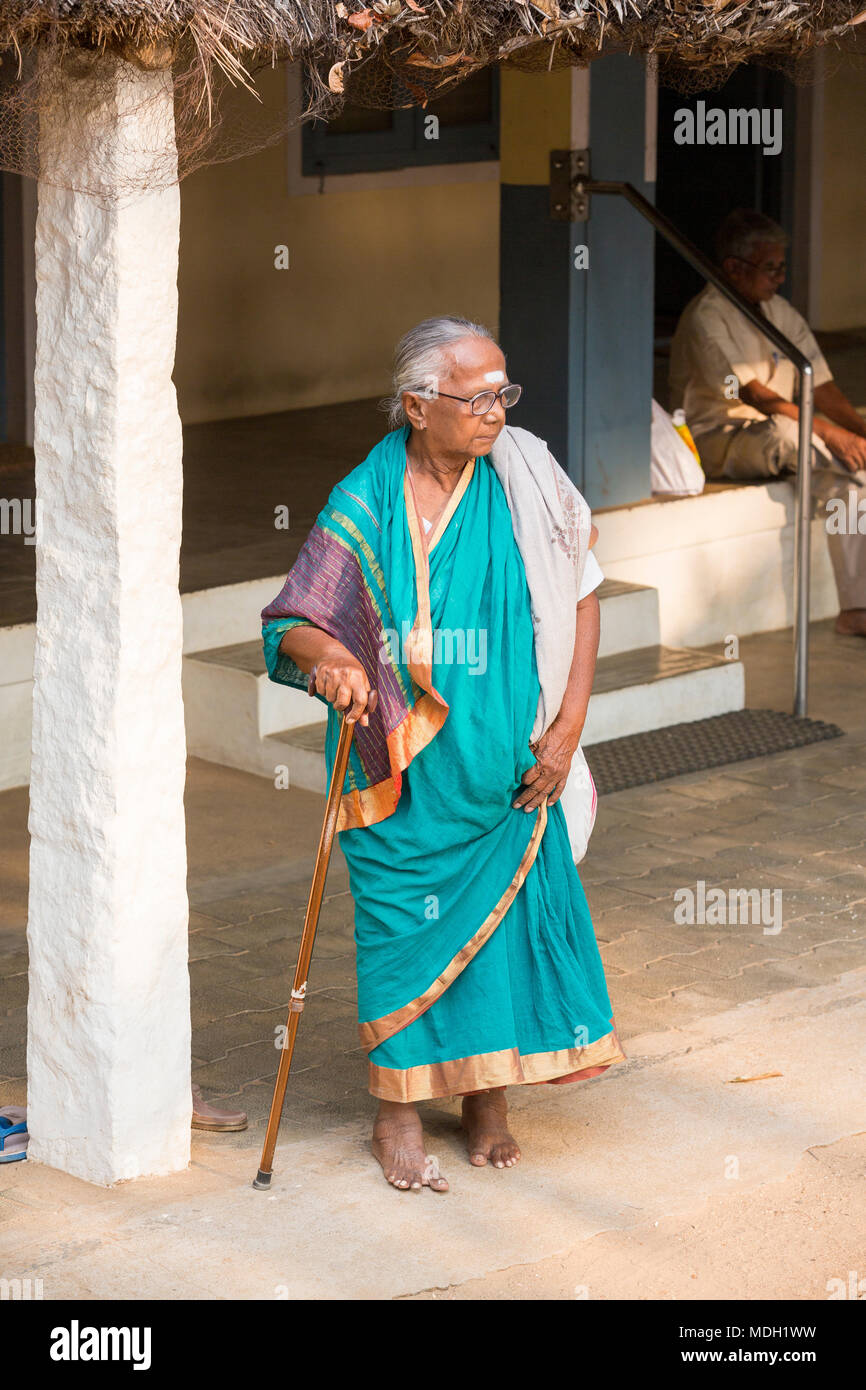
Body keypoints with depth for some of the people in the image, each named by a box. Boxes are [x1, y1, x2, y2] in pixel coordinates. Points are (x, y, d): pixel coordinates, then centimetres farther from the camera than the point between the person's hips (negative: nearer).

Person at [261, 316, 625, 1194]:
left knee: (508, 914, 7)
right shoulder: (364, 507, -9)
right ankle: (398, 1115, 19)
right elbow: (291, 623, -8)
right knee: (404, 925, 3)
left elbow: (580, 593, 4)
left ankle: (487, 1102, 26)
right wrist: (329, 654, -32)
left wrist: (569, 723, -3)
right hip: (404, 769, -2)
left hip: (508, 763, 2)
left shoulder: (525, 481, -3)